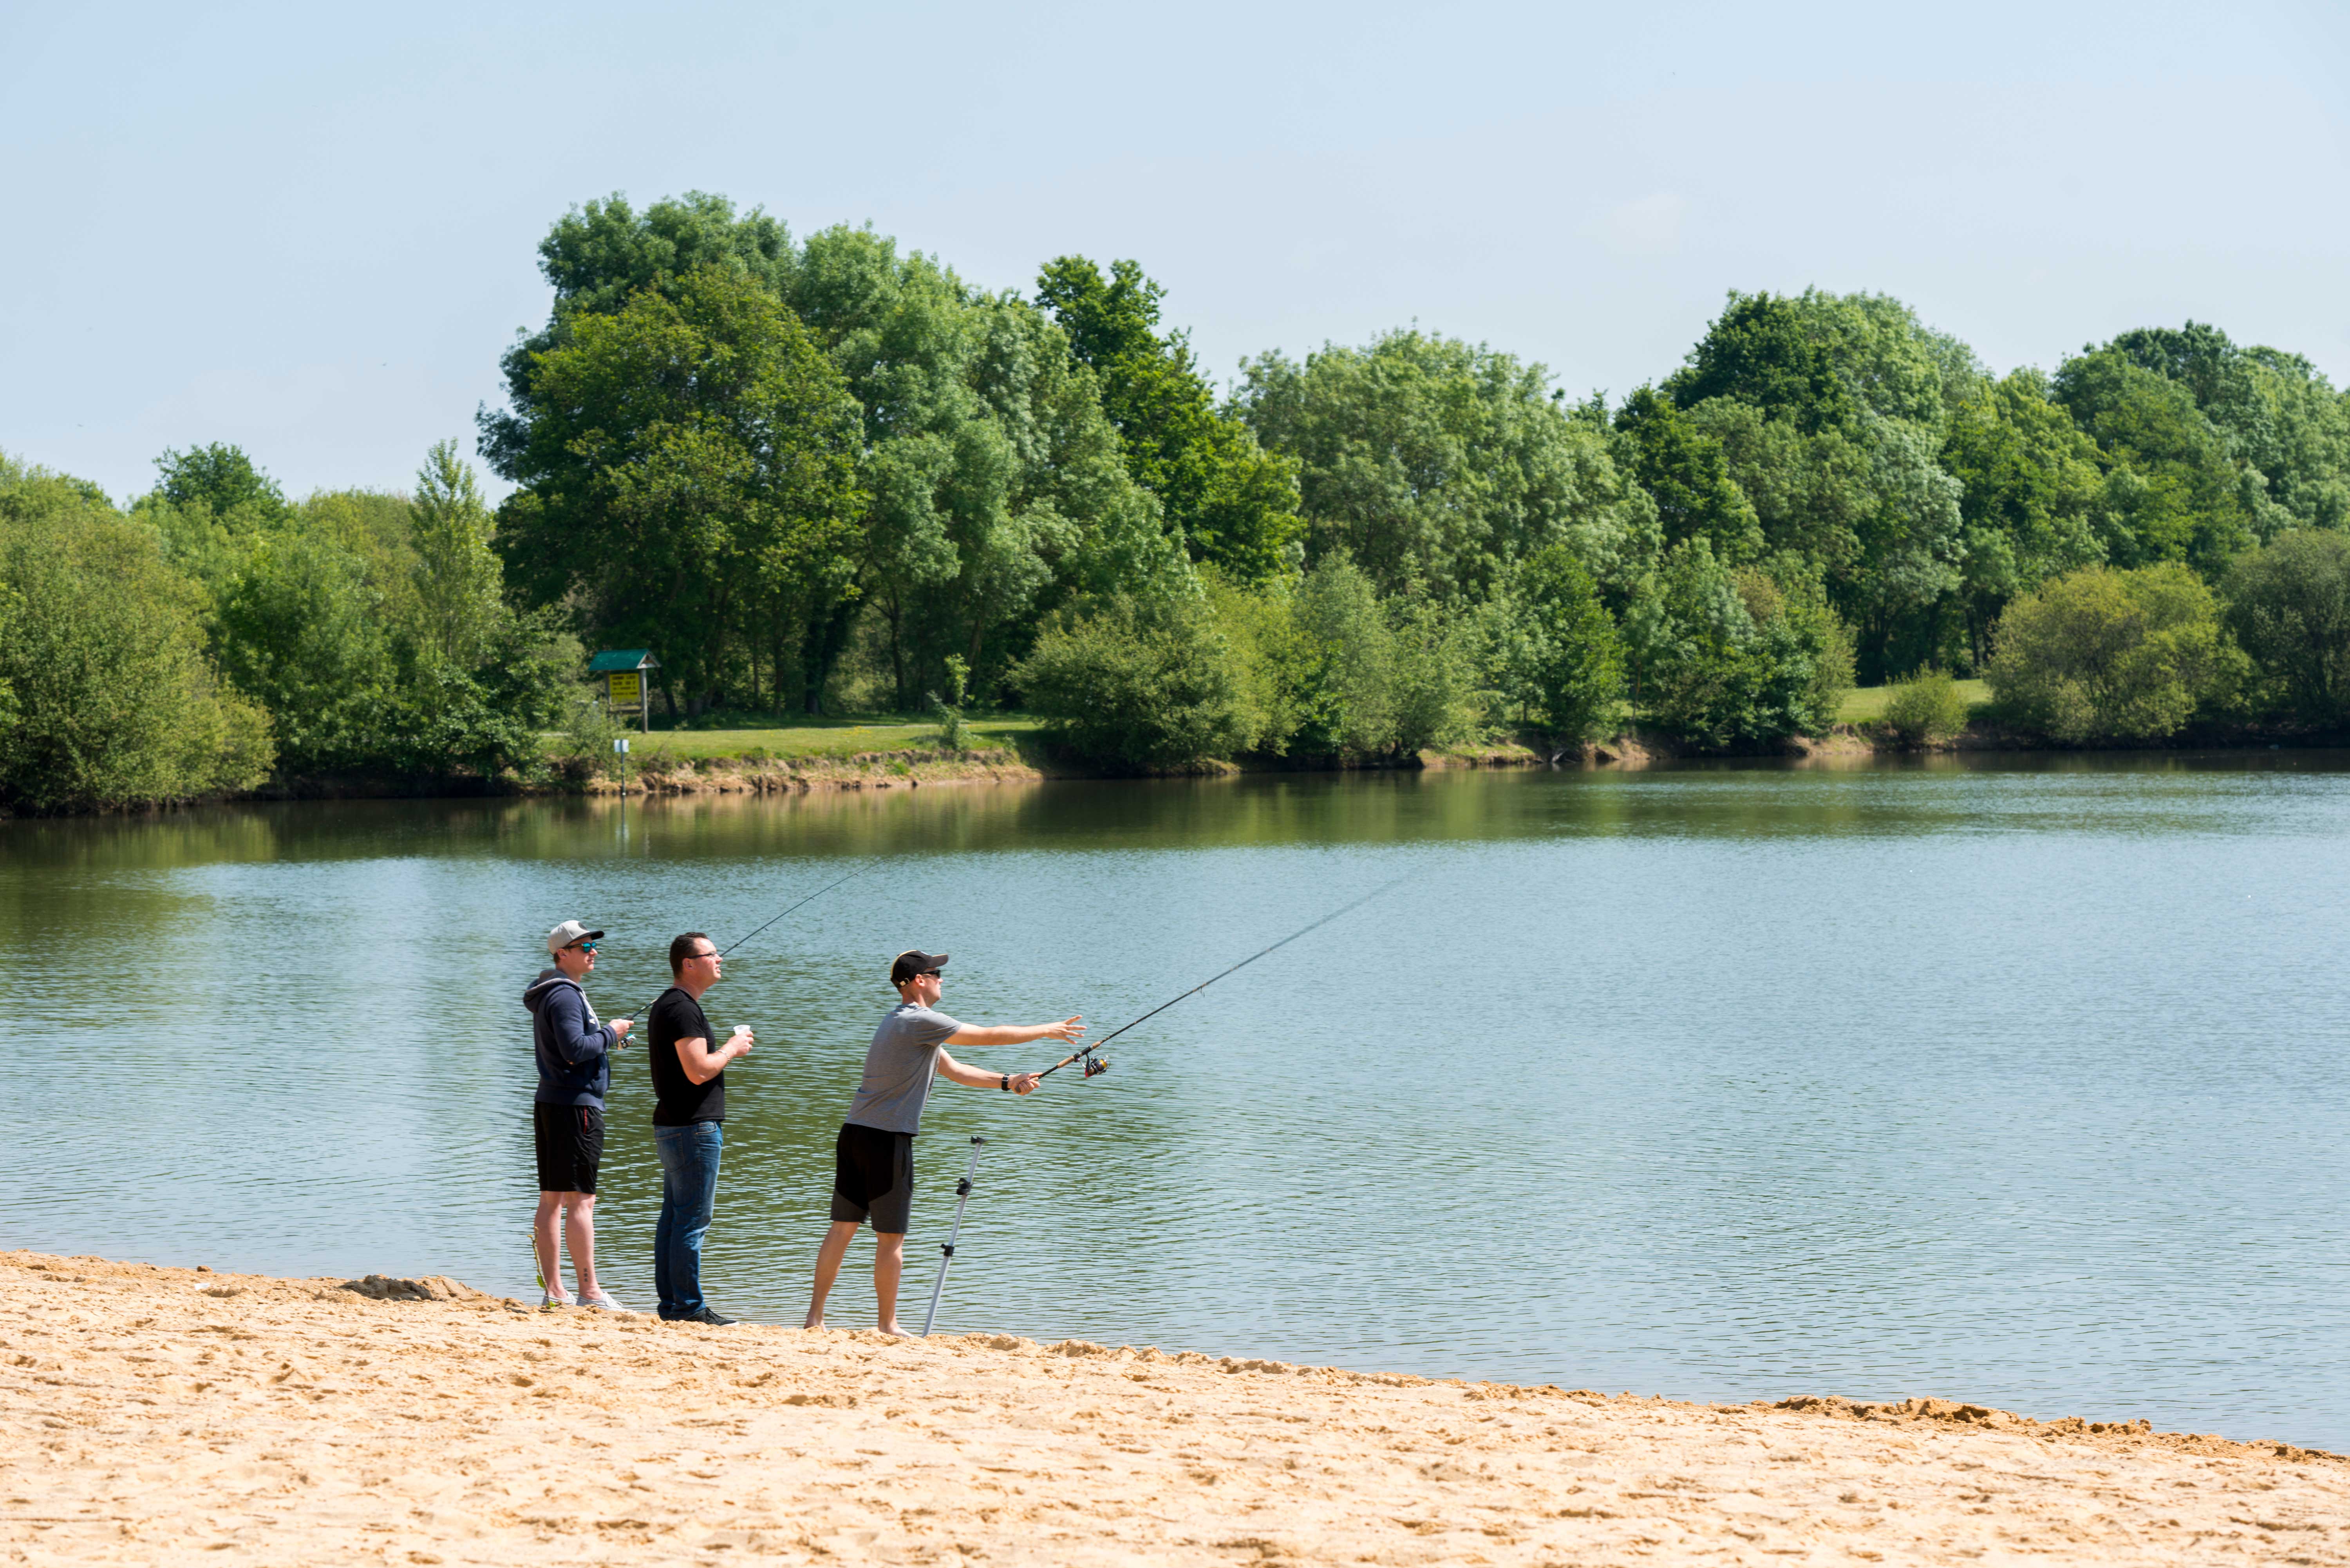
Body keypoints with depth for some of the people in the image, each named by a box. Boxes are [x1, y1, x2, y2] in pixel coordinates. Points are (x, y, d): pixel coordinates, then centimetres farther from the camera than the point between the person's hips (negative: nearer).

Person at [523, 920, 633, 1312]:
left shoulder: (551, 993, 18)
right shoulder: (565, 995, -14)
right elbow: (574, 1049, -24)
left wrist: (605, 1036, 11)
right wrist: (611, 1033, -10)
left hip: (550, 1103, 10)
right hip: (574, 1104, -10)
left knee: (552, 1199, 9)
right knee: (580, 1199, -9)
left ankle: (552, 1290, 12)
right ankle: (589, 1291, -9)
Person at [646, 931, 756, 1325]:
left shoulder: (666, 1006, 18)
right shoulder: (683, 1009, -16)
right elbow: (698, 1071, -24)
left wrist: (728, 1049, 14)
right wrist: (732, 1048, -8)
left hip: (671, 1126, 11)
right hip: (693, 1129, -11)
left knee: (673, 1218, 12)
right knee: (693, 1220, -7)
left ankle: (671, 1304, 16)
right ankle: (689, 1307, -5)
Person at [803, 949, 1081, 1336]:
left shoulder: (902, 1022, 19)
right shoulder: (920, 1021, -12)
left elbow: (951, 1070, 23)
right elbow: (991, 1036, -9)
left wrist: (1006, 1082, 18)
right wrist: (1048, 1031, 2)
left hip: (855, 1132, 9)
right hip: (887, 1139, -9)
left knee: (843, 1228, 10)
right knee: (891, 1238, 1)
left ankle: (815, 1316, 11)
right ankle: (887, 1325, 8)